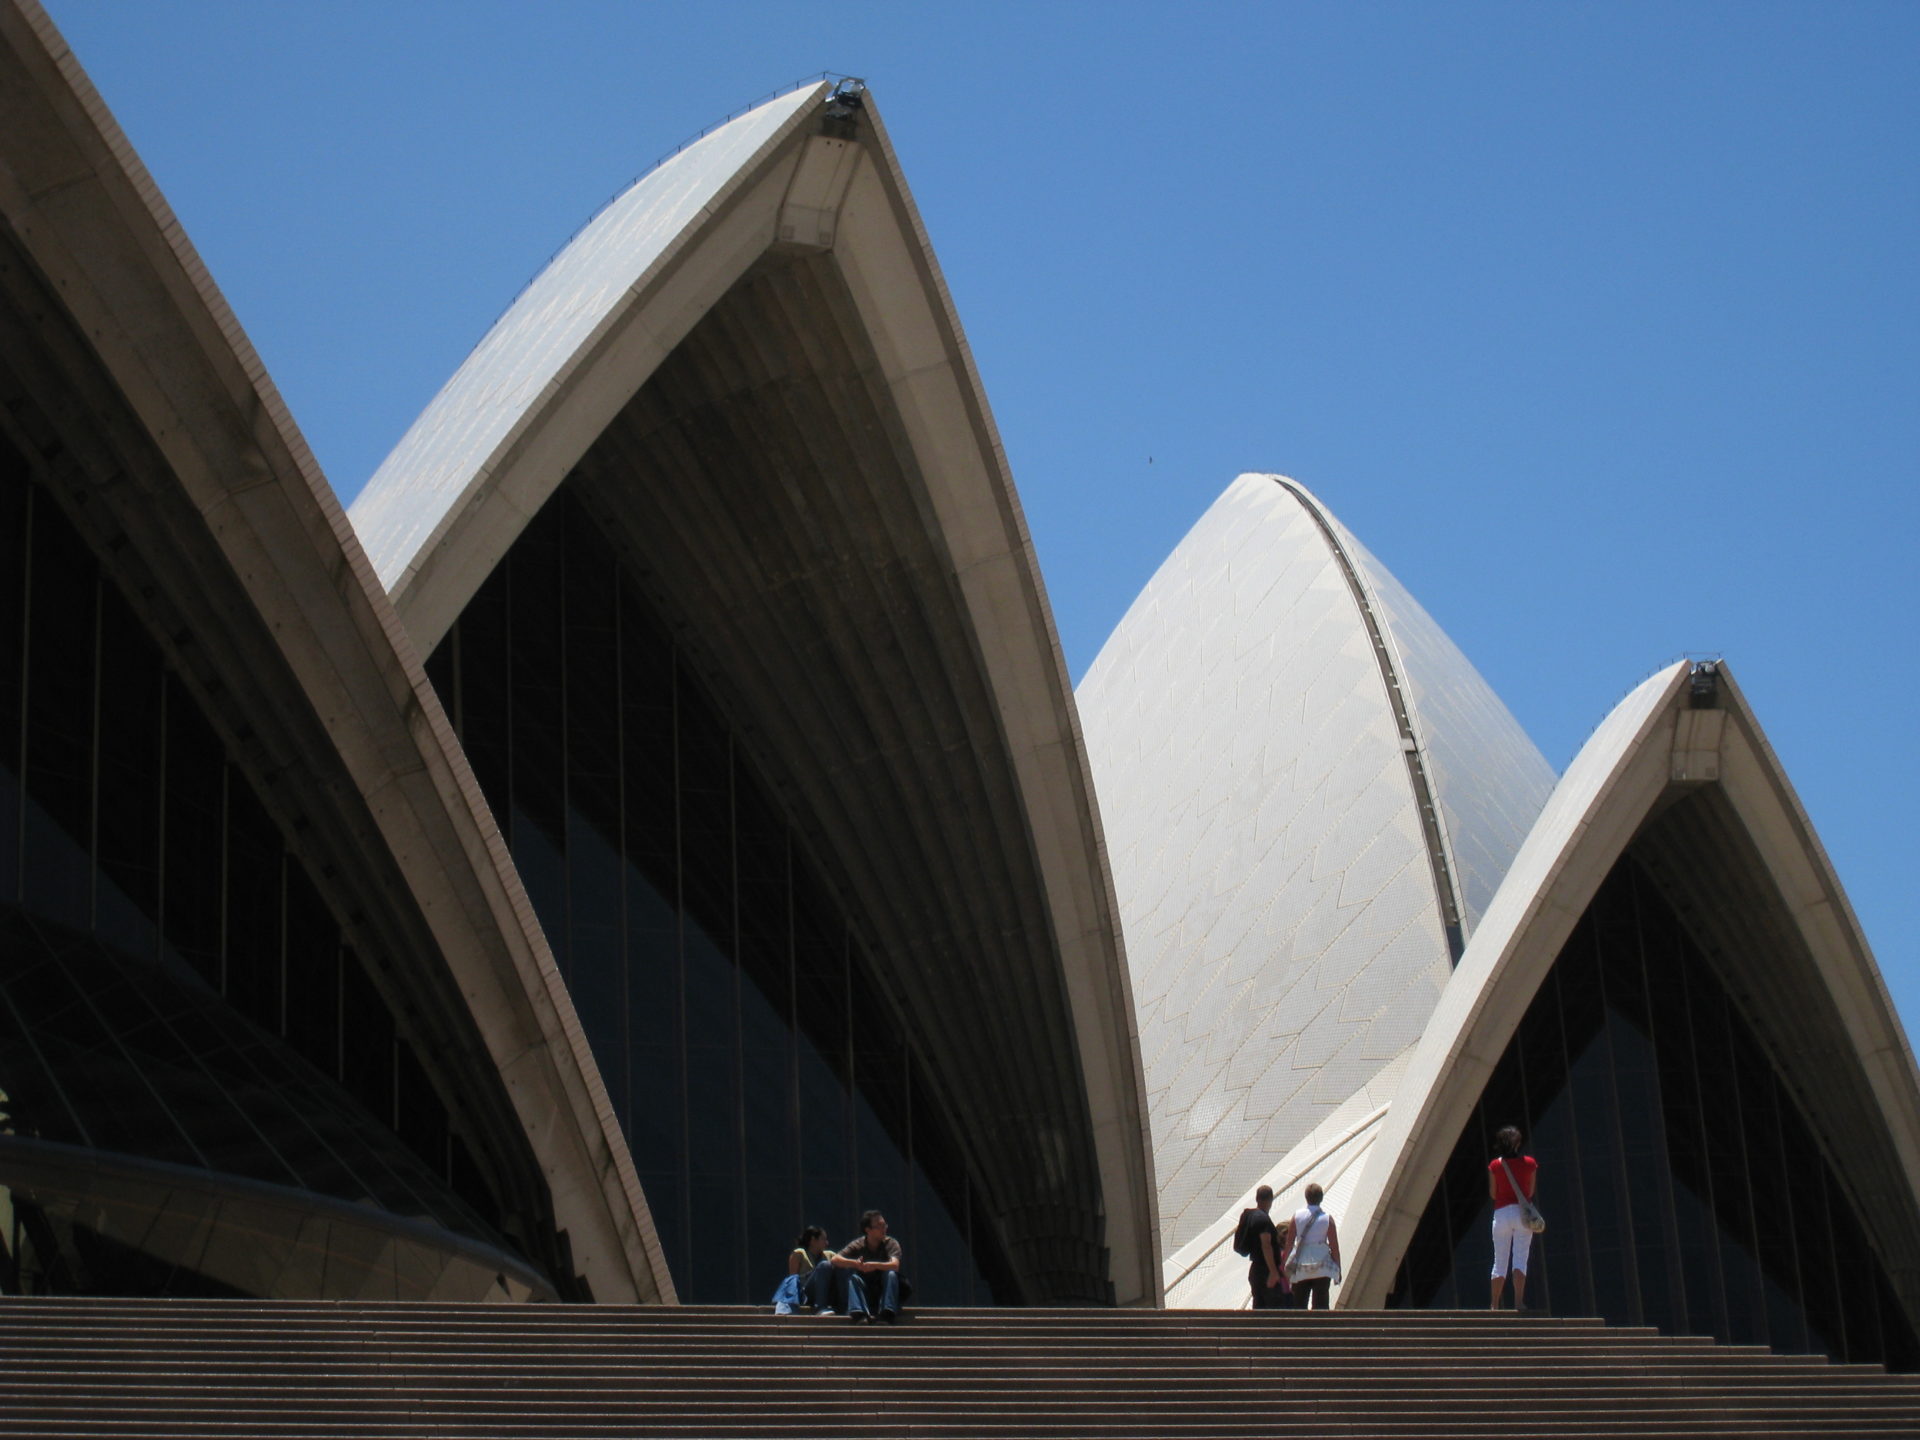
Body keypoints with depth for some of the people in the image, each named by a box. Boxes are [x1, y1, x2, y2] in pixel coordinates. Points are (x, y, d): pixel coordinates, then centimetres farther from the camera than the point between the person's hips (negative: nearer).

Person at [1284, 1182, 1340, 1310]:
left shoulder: (1297, 1216, -2)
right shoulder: (1327, 1218, -6)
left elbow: (1289, 1243, 1)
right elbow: (1334, 1247, -4)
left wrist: (1284, 1263, 10)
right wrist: (1338, 1269, 5)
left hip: (1300, 1267, 1)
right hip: (1322, 1268, -1)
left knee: (1299, 1305, 8)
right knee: (1320, 1305, 2)